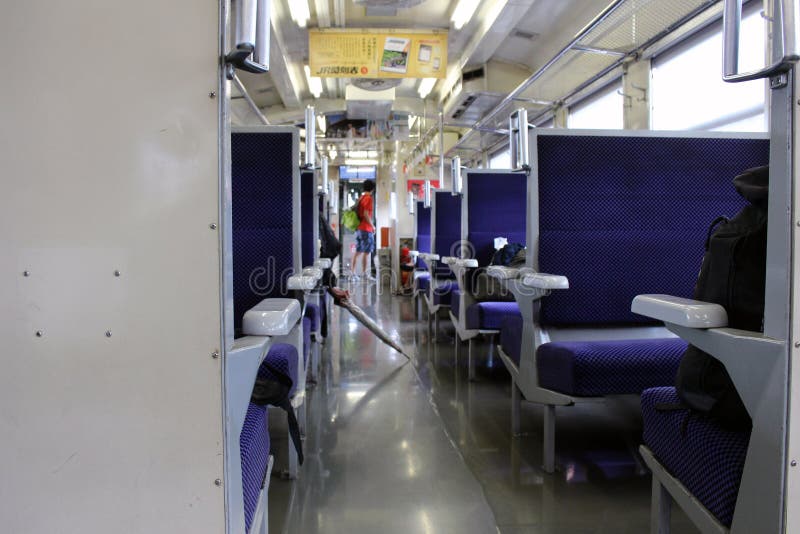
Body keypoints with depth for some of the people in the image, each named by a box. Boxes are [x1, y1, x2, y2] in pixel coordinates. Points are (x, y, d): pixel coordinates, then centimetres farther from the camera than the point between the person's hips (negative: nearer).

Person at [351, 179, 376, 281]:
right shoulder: (368, 198, -11)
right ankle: (365, 274, -2)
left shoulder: (360, 198, 13)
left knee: (358, 251, 12)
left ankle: (353, 272, 12)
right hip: (366, 229, -8)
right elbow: (366, 214, -19)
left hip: (359, 228, 8)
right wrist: (372, 226, -11)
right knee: (367, 252, -4)